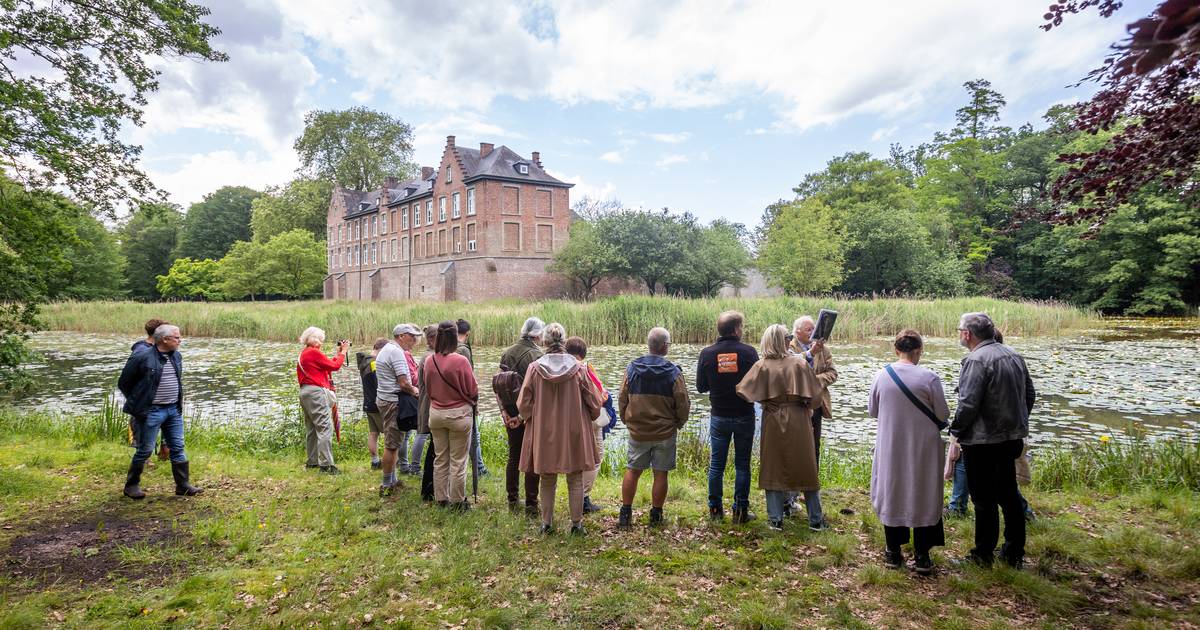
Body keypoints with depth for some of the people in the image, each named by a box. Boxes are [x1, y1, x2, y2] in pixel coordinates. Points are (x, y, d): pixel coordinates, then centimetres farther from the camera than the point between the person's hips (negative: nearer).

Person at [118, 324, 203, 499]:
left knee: (178, 448, 8)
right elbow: (123, 383, -4)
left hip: (174, 410, 6)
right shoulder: (142, 357, -14)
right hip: (152, 411, -6)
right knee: (145, 450, 4)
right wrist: (137, 403, 3)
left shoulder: (177, 356, 8)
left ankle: (183, 485, 14)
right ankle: (131, 485, 23)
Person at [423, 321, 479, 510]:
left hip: (435, 413, 5)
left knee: (440, 459, 16)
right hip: (459, 414, -5)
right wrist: (472, 401, 11)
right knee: (458, 461, 6)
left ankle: (441, 499, 25)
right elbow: (473, 391, -11)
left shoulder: (429, 361, -5)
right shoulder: (461, 361, -19)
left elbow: (428, 388, 8)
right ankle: (458, 501, 16)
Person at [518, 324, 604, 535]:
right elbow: (595, 402, -3)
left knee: (547, 480, 15)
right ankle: (577, 524, 18)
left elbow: (523, 403, -4)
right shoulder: (578, 368, -10)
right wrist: (587, 418, 17)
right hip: (574, 432, -1)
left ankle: (546, 523, 23)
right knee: (575, 480, 12)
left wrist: (528, 418, 17)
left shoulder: (535, 368, -10)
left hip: (543, 433, 1)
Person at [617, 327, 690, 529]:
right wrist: (679, 423, 12)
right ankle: (656, 515, 17)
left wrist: (627, 421, 18)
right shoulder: (673, 373, -11)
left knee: (632, 471, 13)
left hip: (637, 431, 2)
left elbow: (622, 400, 4)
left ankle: (625, 513, 15)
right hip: (665, 432, -2)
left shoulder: (631, 369, -3)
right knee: (661, 473, 8)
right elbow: (683, 405, -7)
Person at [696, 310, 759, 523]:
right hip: (744, 416, -1)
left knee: (716, 464, 11)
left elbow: (701, 387, 0)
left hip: (719, 417, 1)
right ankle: (740, 511, 12)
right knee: (742, 464, 8)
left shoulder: (707, 353, -7)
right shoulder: (748, 351, -11)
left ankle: (715, 508, 17)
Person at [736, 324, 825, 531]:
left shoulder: (762, 366, -8)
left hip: (773, 423, 0)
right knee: (806, 469, 11)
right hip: (799, 423, 0)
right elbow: (815, 394, -7)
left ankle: (776, 519, 11)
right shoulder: (799, 364, -7)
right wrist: (807, 408, 12)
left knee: (773, 469, 10)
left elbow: (744, 391, -13)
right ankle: (815, 520, 18)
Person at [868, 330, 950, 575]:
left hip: (890, 448, 2)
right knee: (923, 495, 11)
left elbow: (872, 410, 2)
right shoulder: (929, 377, -15)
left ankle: (893, 552, 24)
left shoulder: (882, 375, -9)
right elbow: (942, 415, -8)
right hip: (923, 448, -2)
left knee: (892, 493, 14)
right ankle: (921, 556, 17)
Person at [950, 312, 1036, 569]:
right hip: (1012, 438, 8)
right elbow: (1029, 394, 13)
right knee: (1009, 494, 18)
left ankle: (983, 554, 14)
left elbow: (968, 404, -24)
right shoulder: (1013, 355, 7)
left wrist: (956, 430, -8)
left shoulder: (976, 360, -20)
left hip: (983, 442, -8)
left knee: (984, 499, 3)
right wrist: (1017, 423, 21)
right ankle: (1015, 553, 28)